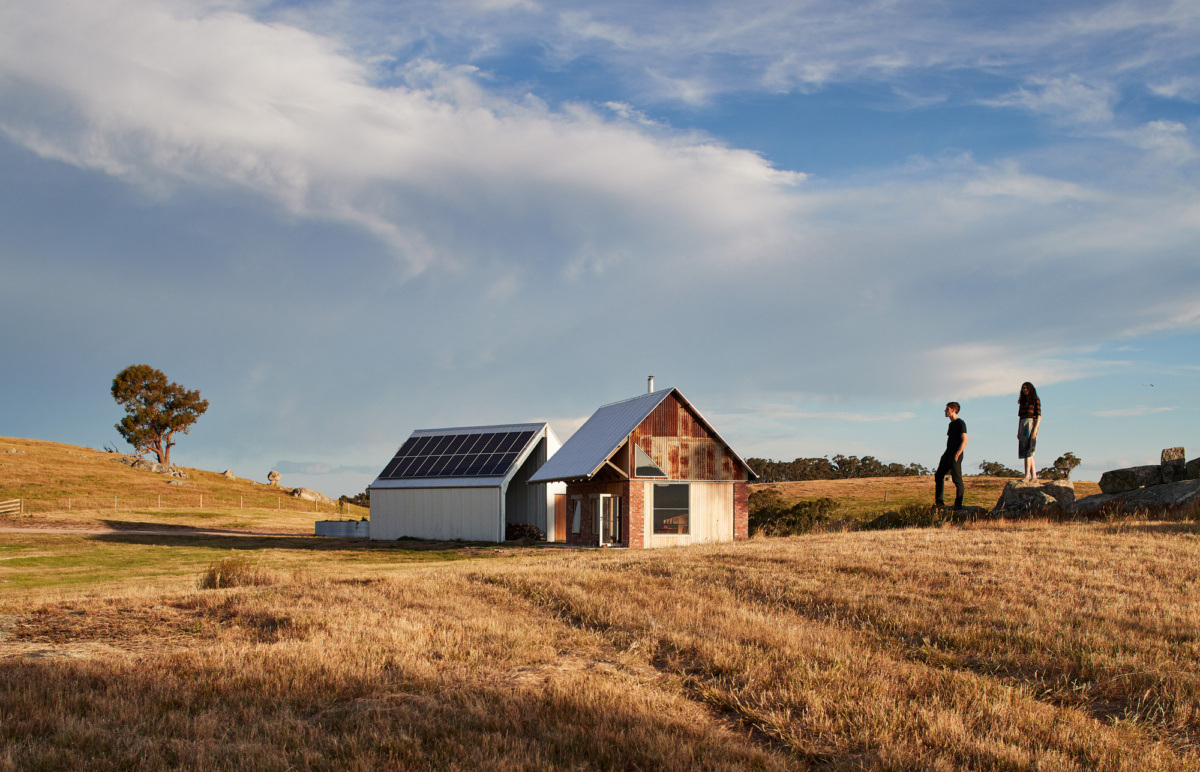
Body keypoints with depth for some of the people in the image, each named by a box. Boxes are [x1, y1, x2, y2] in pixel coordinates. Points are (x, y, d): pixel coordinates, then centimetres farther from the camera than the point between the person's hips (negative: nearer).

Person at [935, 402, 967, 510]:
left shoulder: (960, 423, -10)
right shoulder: (951, 424, 17)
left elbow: (964, 441, -16)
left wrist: (957, 455, -22)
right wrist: (948, 455, 19)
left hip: (955, 455, -10)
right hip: (948, 454, 10)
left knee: (957, 480, -6)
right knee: (938, 476, 9)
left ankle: (958, 504, -3)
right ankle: (938, 501, 13)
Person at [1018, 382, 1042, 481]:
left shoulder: (1035, 400, -1)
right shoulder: (1022, 401, 17)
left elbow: (1039, 416, -8)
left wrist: (1035, 430, -17)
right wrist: (1018, 432, 12)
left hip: (1031, 425, -7)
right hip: (1023, 426, 7)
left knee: (1027, 452, -16)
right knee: (1029, 454, 4)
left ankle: (1027, 476, -20)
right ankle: (1034, 476, 6)